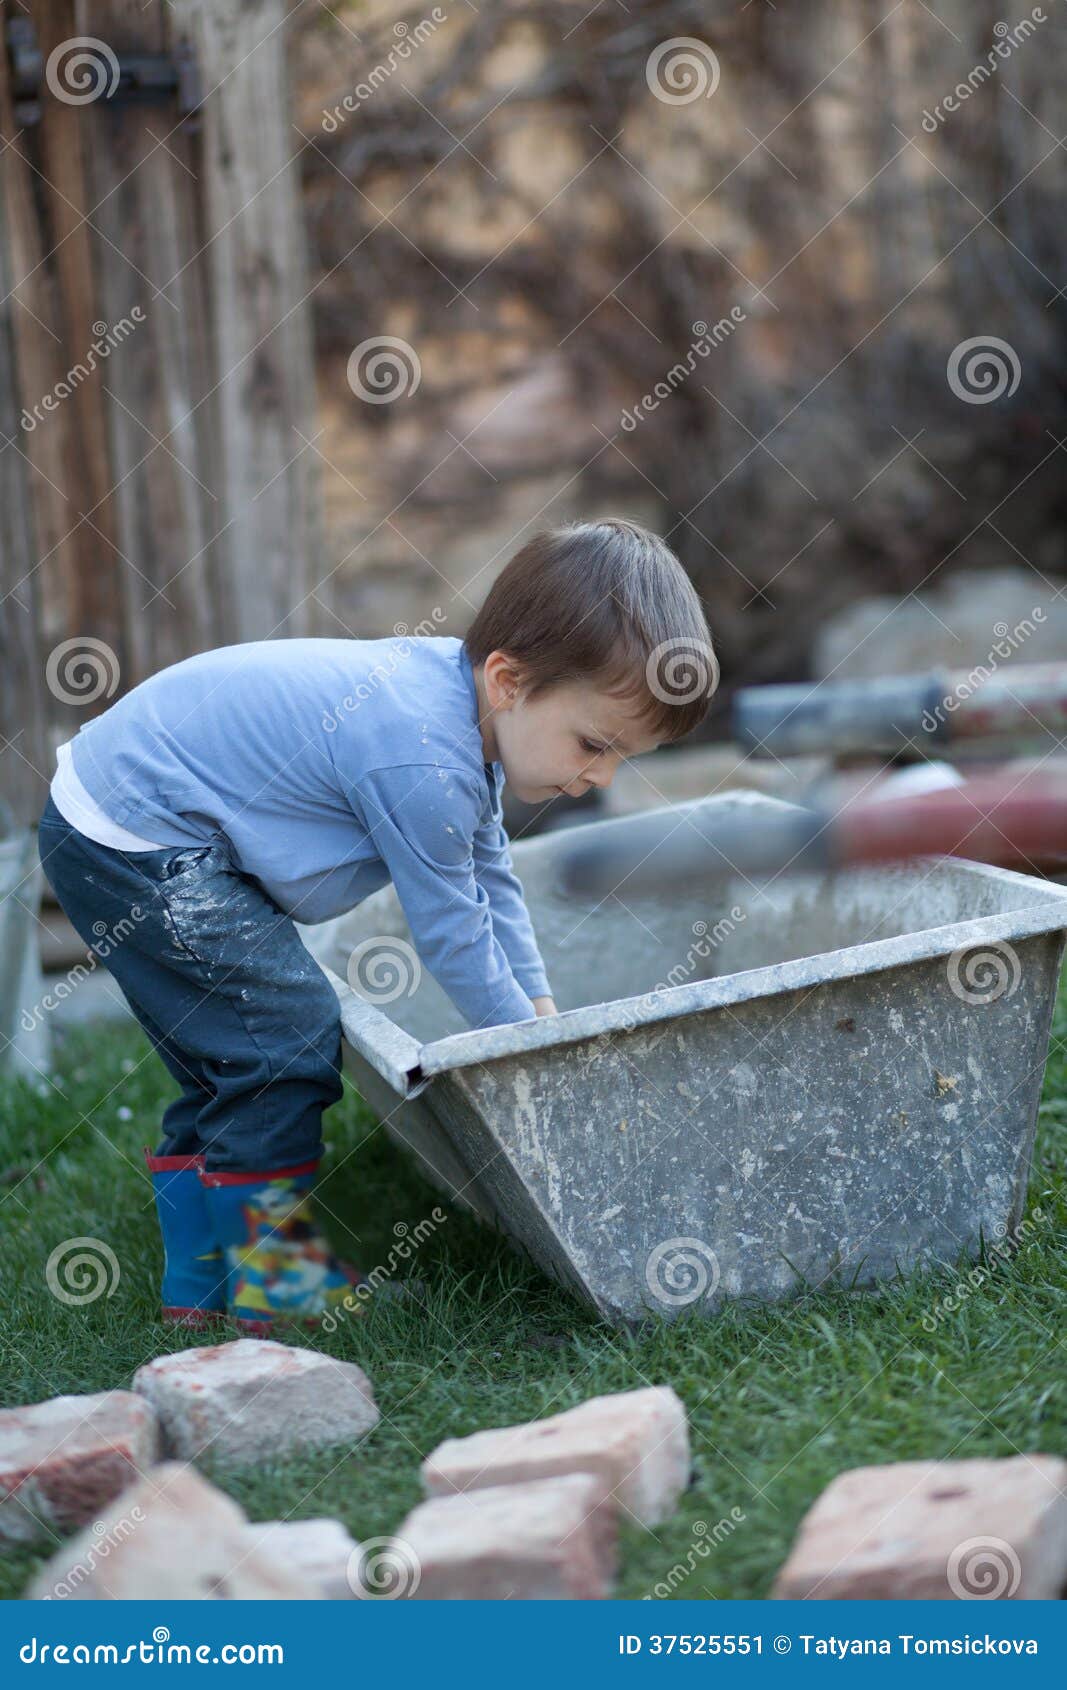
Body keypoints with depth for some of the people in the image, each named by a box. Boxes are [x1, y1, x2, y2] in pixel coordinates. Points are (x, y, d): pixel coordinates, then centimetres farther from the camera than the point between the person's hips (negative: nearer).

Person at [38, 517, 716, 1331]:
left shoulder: (459, 689, 1)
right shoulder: (422, 766, -30)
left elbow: (489, 874, 13)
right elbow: (450, 932, -19)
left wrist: (543, 1010, 13)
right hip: (129, 841, -11)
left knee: (226, 1064, 17)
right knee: (288, 1034, -11)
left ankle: (200, 1280, 25)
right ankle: (275, 1280, 0)